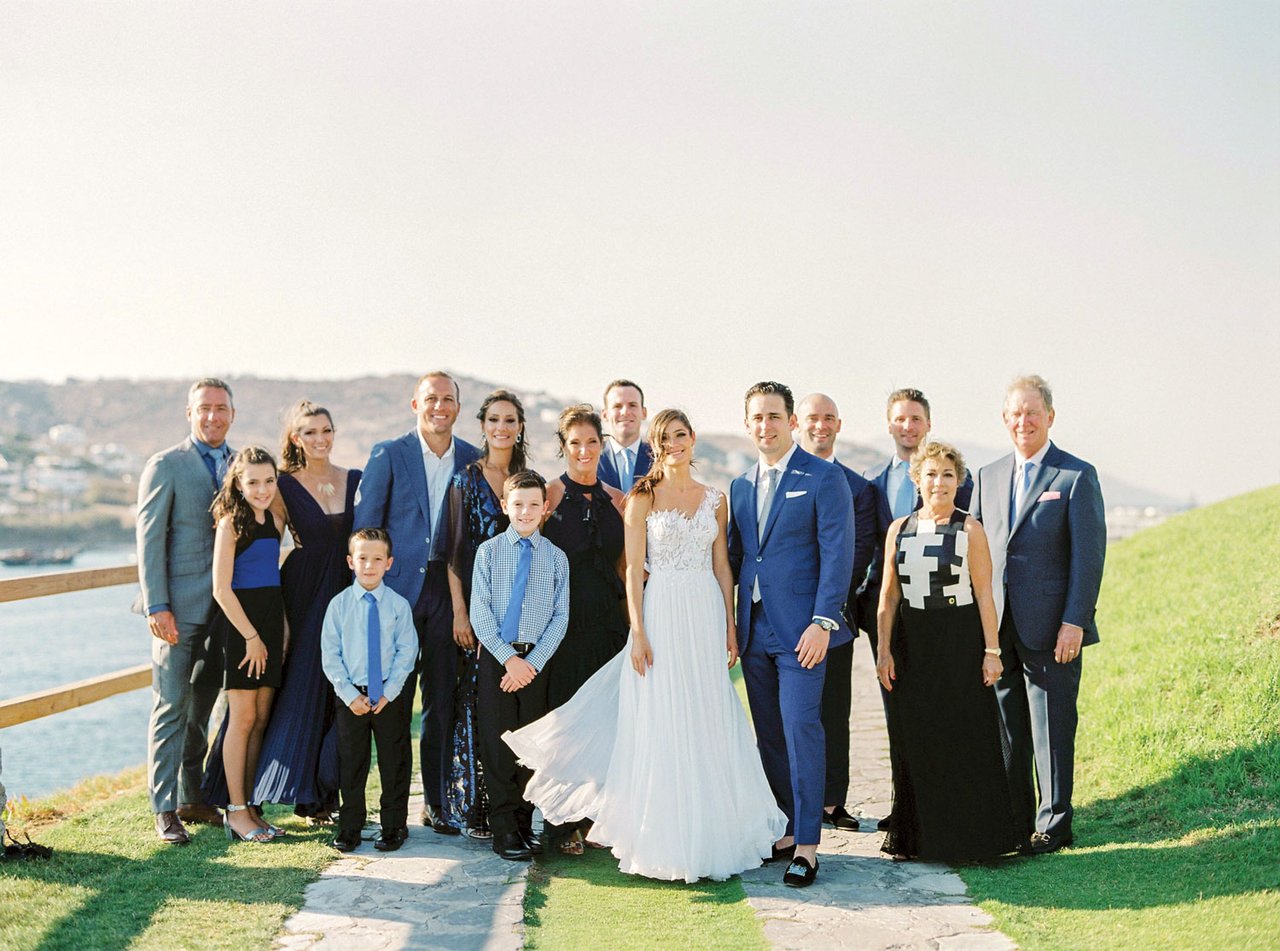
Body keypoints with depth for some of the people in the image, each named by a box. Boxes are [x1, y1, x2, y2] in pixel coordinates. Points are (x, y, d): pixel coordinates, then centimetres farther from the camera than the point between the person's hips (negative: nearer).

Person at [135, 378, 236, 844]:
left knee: (203, 708, 12)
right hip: (179, 608, -5)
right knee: (171, 708, -3)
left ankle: (193, 798, 21)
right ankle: (165, 809, 4)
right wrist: (157, 606, -14)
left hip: (223, 608, 5)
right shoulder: (166, 466, -3)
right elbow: (149, 539, -7)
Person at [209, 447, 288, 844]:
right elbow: (221, 590, -12)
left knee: (261, 719, 7)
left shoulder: (275, 522, 11)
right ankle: (236, 811, 3)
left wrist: (283, 629, 11)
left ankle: (249, 806, 14)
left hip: (269, 624, 6)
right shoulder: (231, 524, -9)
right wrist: (251, 636, -12)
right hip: (239, 624, -6)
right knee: (242, 718, -3)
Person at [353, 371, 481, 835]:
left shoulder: (472, 460, 6)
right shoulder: (388, 455, -1)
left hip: (448, 591, 2)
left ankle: (436, 802, 16)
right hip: (396, 589, -2)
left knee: (442, 702, 7)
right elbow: (364, 525, -2)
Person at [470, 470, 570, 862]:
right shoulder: (489, 551, 1)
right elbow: (479, 613, -4)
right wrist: (508, 657, -12)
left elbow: (560, 616, 1)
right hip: (495, 656, -1)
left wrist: (533, 661, -10)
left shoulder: (556, 557, 4)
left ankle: (525, 824, 16)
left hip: (536, 659, 1)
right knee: (497, 744, -1)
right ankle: (505, 830, 4)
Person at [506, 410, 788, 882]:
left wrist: (730, 626, 8)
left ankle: (708, 833, 17)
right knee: (660, 728, -2)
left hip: (707, 616, 4)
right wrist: (638, 633, -11)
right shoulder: (643, 499, -1)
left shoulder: (715, 499, 10)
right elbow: (633, 570, -4)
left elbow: (721, 565, 12)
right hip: (662, 612, -3)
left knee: (709, 727, 6)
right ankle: (663, 840, 6)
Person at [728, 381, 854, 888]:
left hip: (800, 630, -6)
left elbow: (837, 554, -9)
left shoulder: (824, 479, -4)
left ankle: (807, 845, -5)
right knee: (769, 735, 9)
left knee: (801, 727, -10)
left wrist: (822, 622, -16)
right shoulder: (740, 486, 14)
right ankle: (787, 829, 19)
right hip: (753, 630, 6)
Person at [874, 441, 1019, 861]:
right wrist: (884, 650, 3)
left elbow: (984, 595, -4)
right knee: (917, 741, 7)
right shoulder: (899, 530, 7)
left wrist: (991, 651, -9)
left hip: (961, 644, -3)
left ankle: (969, 837, 9)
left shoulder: (970, 530, -2)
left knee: (965, 739, -1)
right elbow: (888, 596, 8)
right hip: (913, 645, 3)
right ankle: (921, 836, 17)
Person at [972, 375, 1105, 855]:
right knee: (1006, 730, 10)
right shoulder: (988, 477, 13)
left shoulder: (1077, 476, -3)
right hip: (997, 629, 5)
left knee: (1052, 727, 2)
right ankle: (1014, 818, 20)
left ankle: (1053, 823, 12)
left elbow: (1089, 554, -8)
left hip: (1050, 629, -5)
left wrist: (1074, 621, -15)